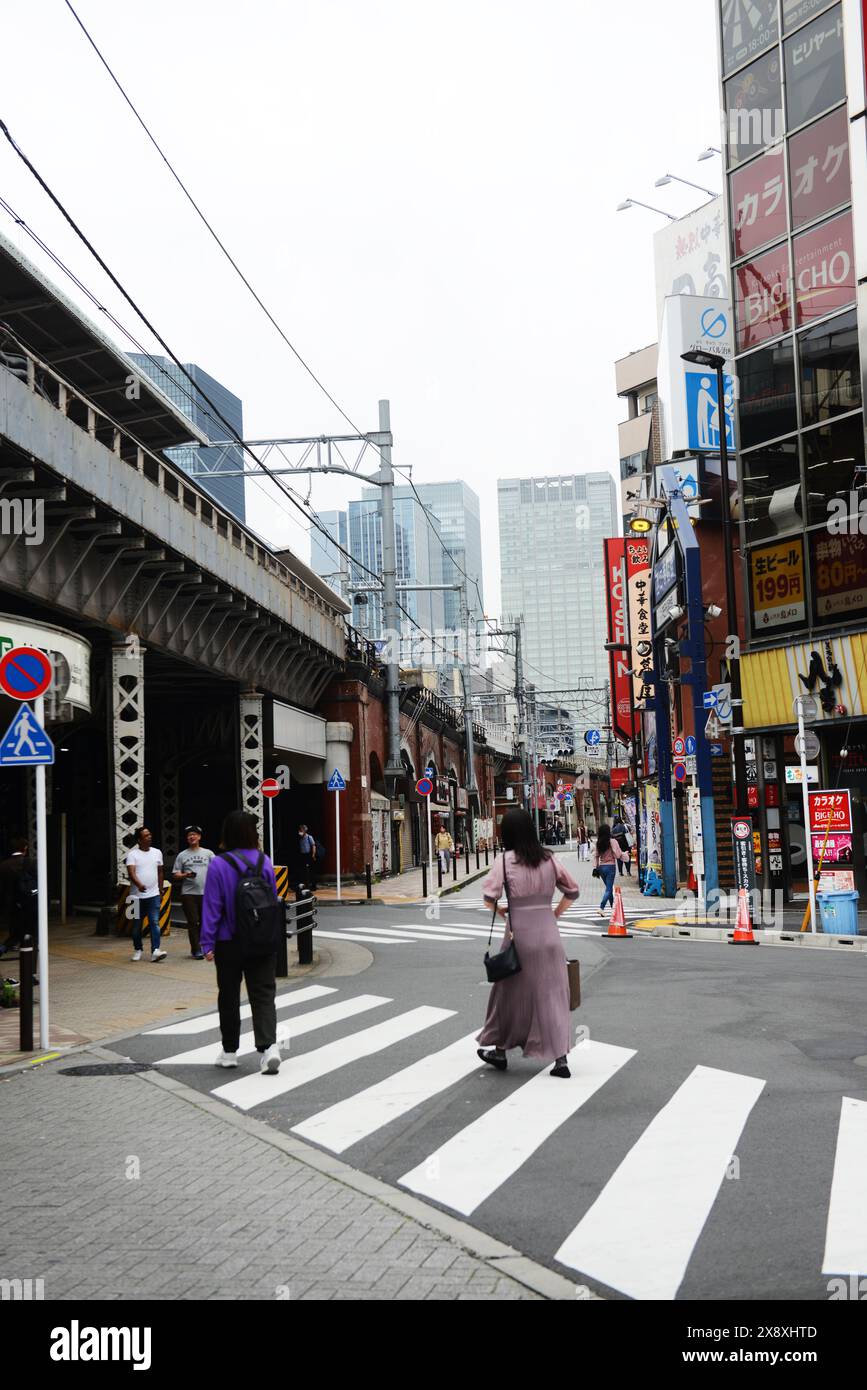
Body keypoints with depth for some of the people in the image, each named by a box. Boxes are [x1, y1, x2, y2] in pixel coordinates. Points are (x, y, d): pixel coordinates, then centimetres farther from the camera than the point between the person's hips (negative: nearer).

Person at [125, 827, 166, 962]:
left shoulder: (157, 853, 9)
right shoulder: (132, 855, -5)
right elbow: (131, 872, -19)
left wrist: (161, 891, 17)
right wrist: (139, 885, -36)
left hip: (154, 895, 2)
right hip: (137, 895, -2)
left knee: (155, 923, -9)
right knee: (137, 924, 8)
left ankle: (155, 951, -14)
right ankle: (137, 949, 24)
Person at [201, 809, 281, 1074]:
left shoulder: (218, 864, -12)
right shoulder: (264, 861, -1)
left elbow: (211, 906, -10)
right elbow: (273, 901, 7)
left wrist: (208, 943, -5)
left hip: (229, 943, -2)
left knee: (229, 996, 12)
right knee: (264, 995, 4)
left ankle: (230, 1051, 21)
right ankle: (269, 1046, -13)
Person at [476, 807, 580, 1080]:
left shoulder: (506, 859, -7)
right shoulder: (549, 858, 3)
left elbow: (489, 895, -15)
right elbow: (572, 891, 7)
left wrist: (499, 911, 4)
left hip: (520, 932, -3)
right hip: (548, 931, 3)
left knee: (512, 991, 13)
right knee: (553, 993, 7)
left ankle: (500, 1051, 26)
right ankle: (560, 1058, 4)